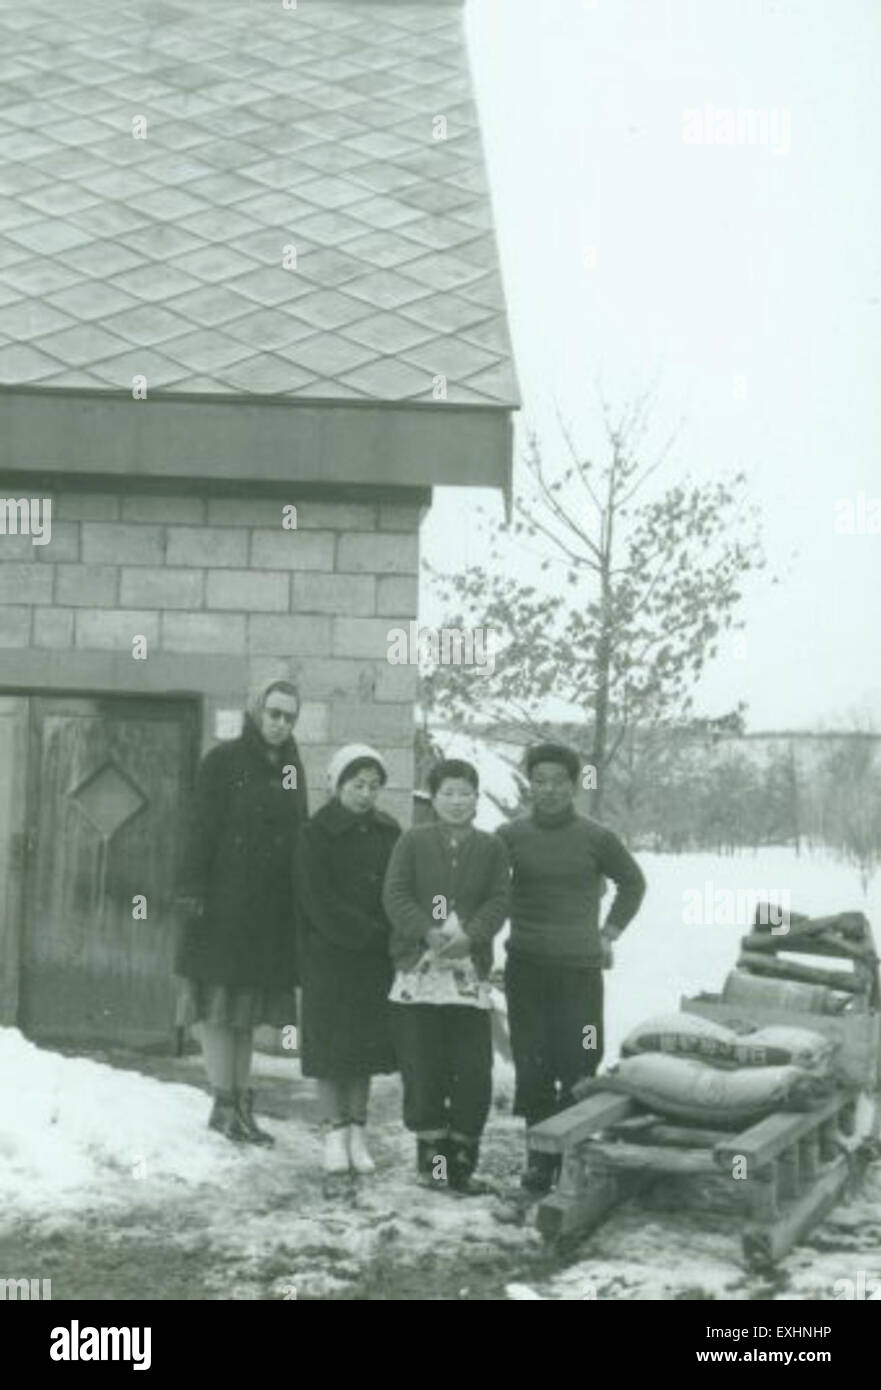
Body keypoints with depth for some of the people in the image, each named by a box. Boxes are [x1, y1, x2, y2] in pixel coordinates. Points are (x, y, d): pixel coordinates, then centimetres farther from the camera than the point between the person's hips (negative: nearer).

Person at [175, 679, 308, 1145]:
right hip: (225, 901, -6)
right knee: (220, 1004, -3)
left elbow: (298, 836, 15)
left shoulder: (291, 769, 13)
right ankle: (226, 1103, 1)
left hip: (272, 909, 6)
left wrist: (300, 900, 11)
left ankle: (240, 1103, 15)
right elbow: (202, 828, -8)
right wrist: (192, 890, -15)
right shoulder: (224, 761, -3)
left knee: (248, 1007, 10)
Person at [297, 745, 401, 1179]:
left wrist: (390, 937, -10)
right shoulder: (317, 834, -6)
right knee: (331, 1044, 1)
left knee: (367, 1043, 6)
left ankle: (357, 1132, 13)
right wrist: (371, 933, -14)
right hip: (329, 956, -4)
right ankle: (336, 1131, 9)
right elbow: (321, 903, -12)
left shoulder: (388, 832, 7)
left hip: (376, 958, 4)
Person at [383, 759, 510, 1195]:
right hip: (418, 969, -1)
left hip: (469, 970, 1)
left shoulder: (491, 848, 10)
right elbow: (395, 894, -1)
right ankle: (430, 1149, 15)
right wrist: (428, 932, -16)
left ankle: (462, 1158, 9)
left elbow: (498, 902, 3)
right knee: (422, 1067, 2)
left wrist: (471, 935, -15)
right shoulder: (413, 841, 6)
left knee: (473, 1069, -2)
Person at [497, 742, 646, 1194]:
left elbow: (632, 883, 17)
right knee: (532, 1066, 1)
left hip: (580, 969, -1)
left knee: (578, 1067, -4)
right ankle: (539, 1153, 13)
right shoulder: (510, 836, 4)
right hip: (526, 967, 1)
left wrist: (609, 933, 11)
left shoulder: (596, 838, 1)